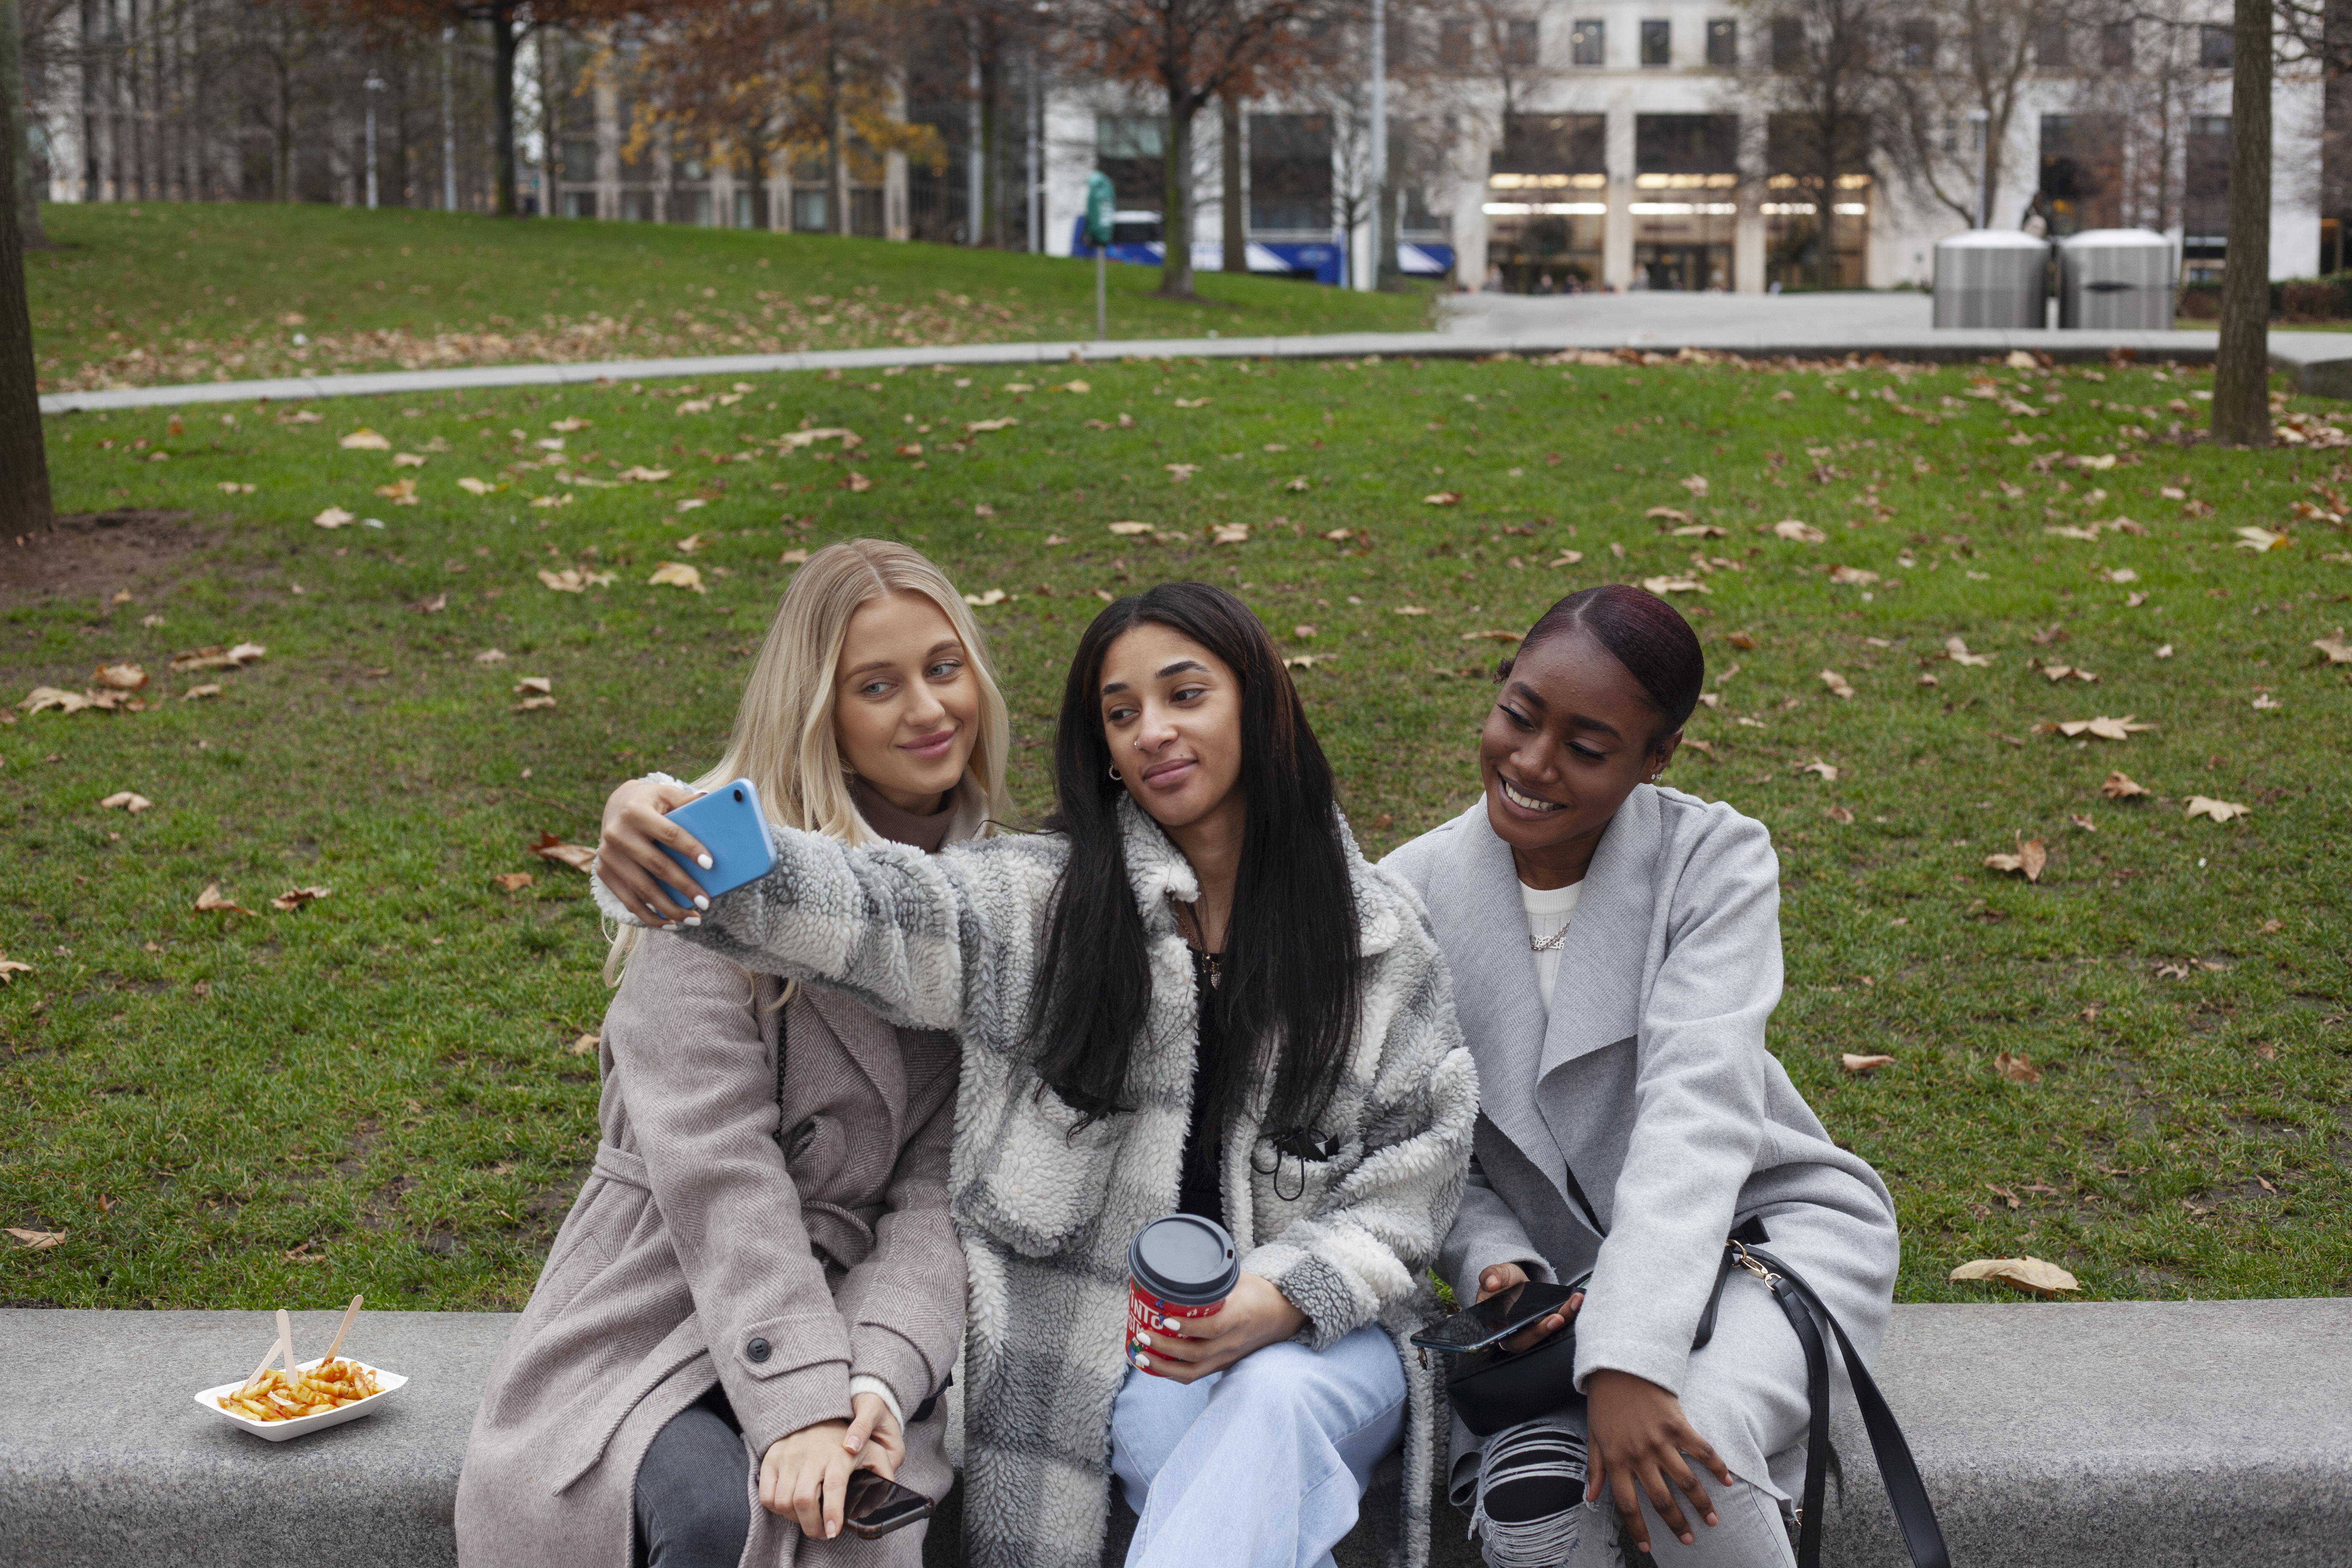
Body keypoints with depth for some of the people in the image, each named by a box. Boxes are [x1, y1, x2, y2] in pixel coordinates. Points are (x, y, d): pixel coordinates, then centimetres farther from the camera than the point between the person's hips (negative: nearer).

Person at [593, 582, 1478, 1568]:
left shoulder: (1378, 935, 2)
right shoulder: (1049, 901, 0)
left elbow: (1416, 1167, 2)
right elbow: (868, 913, -17)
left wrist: (1286, 1297, -17)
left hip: (1317, 1335, 1)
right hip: (1108, 1349, -1)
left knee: (1280, 1402, -33)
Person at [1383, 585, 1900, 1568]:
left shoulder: (1716, 860, -12)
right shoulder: (1414, 896, -4)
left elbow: (1698, 1108, -24)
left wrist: (1630, 1359, -34)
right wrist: (1493, 1262, -18)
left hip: (1765, 1222, -2)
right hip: (1560, 1269, 2)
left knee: (1681, 1451, -33)